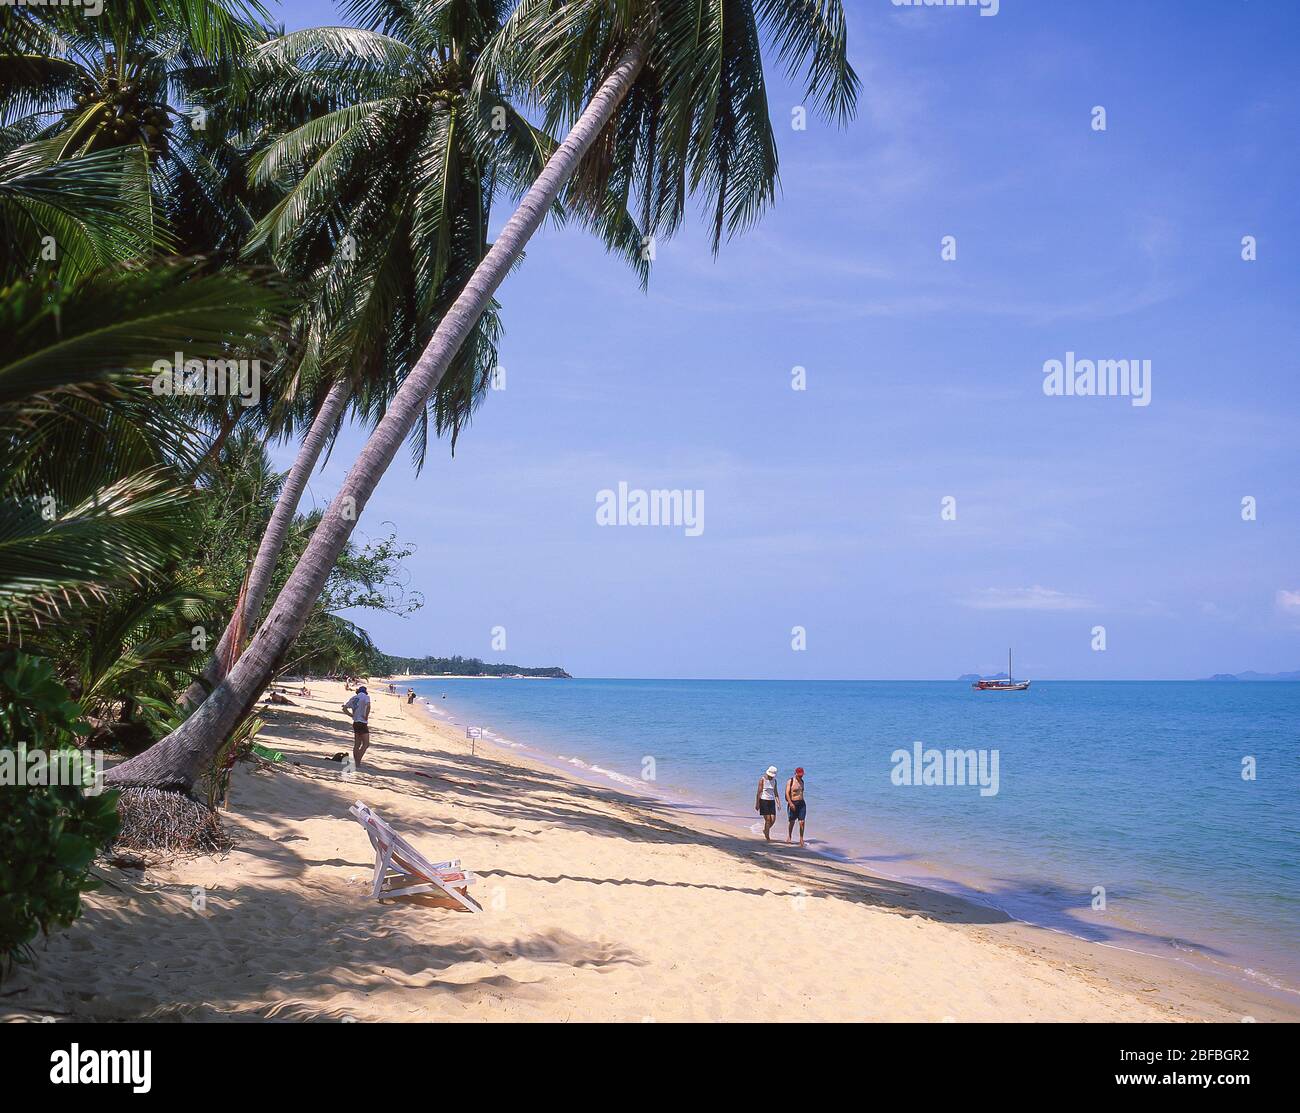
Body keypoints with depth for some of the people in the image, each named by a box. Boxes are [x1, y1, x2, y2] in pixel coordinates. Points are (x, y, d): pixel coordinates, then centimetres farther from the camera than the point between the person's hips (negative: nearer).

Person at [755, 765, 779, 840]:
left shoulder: (774, 780, 10)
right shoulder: (762, 779, -5)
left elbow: (775, 792, 14)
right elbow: (759, 792, -7)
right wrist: (757, 803, -9)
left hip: (771, 801, 5)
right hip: (764, 800, -5)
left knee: (773, 819, -2)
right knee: (768, 819, -9)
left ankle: (765, 830, 26)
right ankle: (768, 838, -2)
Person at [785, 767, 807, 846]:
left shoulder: (802, 781, 11)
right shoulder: (790, 781, -7)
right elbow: (787, 793, -14)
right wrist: (790, 803, -22)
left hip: (802, 803, 4)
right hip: (793, 803, -4)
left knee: (802, 822, -5)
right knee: (792, 822, 9)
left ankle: (801, 839, 2)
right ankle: (789, 835, 32)